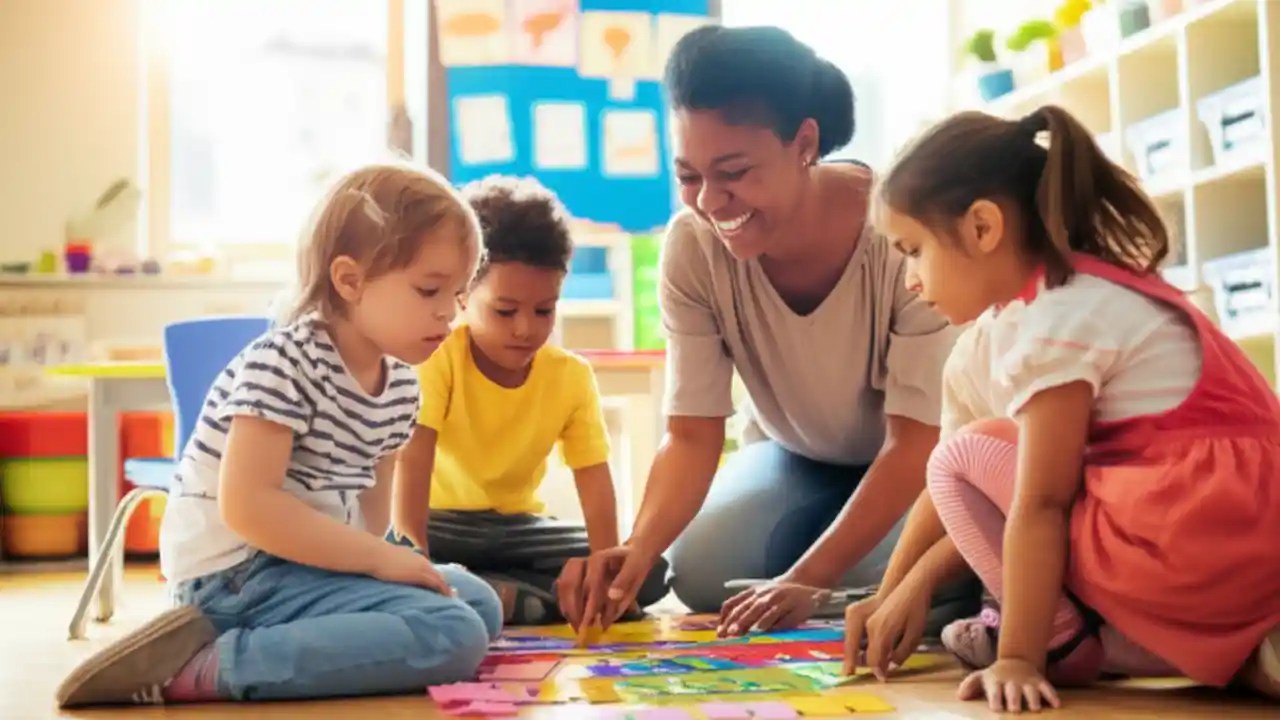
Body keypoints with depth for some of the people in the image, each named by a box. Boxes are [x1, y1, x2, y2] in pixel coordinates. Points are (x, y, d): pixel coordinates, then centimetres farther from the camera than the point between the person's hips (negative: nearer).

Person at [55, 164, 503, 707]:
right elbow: (246, 506, -24)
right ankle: (204, 668, -22)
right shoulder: (286, 363, -17)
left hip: (308, 561, 10)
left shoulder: (399, 383, 8)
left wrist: (376, 559, -4)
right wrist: (377, 559, -21)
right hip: (238, 573, -10)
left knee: (479, 603, 17)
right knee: (451, 637, -22)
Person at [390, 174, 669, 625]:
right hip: (443, 523, -4)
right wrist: (412, 554, -37)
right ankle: (535, 603, -28)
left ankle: (483, 596, -18)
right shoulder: (438, 358, -18)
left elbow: (594, 475, -13)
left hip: (517, 528, 4)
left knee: (649, 571, -15)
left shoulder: (572, 375, -8)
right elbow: (413, 457, -26)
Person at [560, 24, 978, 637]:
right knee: (700, 573, -20)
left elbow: (915, 440, -29)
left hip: (918, 461, -3)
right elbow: (691, 434, -22)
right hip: (796, 454, 3)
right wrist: (640, 550, -42)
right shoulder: (692, 247, -24)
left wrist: (807, 580, -38)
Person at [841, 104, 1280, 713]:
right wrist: (900, 589, 17)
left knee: (966, 458, 1)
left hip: (1208, 536, -9)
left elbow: (1039, 504, -15)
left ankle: (1071, 642, 1)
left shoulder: (1054, 322, -12)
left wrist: (1018, 657, -14)